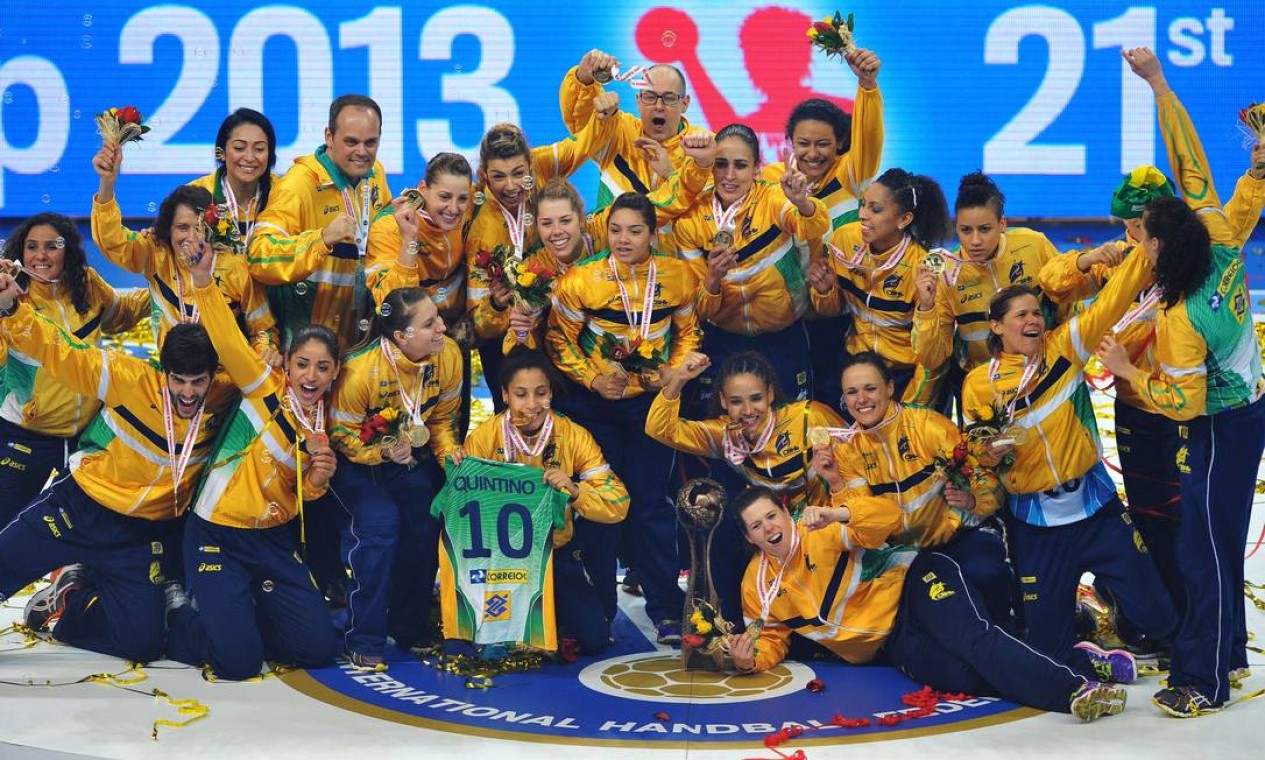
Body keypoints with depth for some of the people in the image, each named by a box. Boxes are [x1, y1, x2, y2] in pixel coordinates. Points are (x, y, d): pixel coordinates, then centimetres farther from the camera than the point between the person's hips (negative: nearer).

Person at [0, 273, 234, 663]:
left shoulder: (224, 398, -9)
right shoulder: (131, 379, -17)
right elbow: (57, 351, -18)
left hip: (146, 535, 2)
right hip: (80, 510, -2)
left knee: (143, 643, 1)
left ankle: (69, 604, 24)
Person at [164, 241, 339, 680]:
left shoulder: (326, 425, 4)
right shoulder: (264, 389, -11)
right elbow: (228, 340, -27)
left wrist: (318, 480, -10)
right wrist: (203, 281, -41)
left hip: (275, 540, 6)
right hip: (218, 535, -6)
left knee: (320, 648, -2)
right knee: (238, 661, -16)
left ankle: (236, 614, 22)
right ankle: (179, 612, 16)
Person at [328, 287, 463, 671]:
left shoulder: (448, 355, -17)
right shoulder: (361, 369, -31)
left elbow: (443, 416, 0)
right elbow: (340, 433, -18)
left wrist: (448, 449, -18)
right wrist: (383, 453, -33)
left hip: (414, 456, 5)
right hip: (358, 461, -5)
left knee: (425, 527, -10)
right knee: (380, 524, -25)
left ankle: (410, 628, 15)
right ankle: (365, 642, -13)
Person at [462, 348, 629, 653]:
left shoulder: (574, 436, -11)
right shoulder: (483, 438, -10)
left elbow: (618, 505, -17)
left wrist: (575, 491, -34)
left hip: (557, 551, 1)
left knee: (593, 639, -9)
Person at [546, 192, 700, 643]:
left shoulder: (677, 276, -5)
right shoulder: (581, 280, -11)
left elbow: (687, 333, 7)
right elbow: (559, 340, -3)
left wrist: (673, 374, -8)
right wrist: (593, 378, -14)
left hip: (653, 403, 1)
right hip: (595, 404, 0)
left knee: (650, 504, 2)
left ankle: (667, 611, 11)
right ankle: (598, 612, 18)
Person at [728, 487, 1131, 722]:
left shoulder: (821, 533, -9)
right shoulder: (757, 586, 4)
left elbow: (888, 515, -17)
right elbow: (774, 639, 15)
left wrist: (838, 514, -35)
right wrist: (751, 658, -8)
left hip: (912, 582, -3)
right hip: (891, 643, 3)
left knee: (970, 639, -34)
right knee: (958, 674, -27)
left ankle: (1075, 686, -43)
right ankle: (1069, 691, -29)